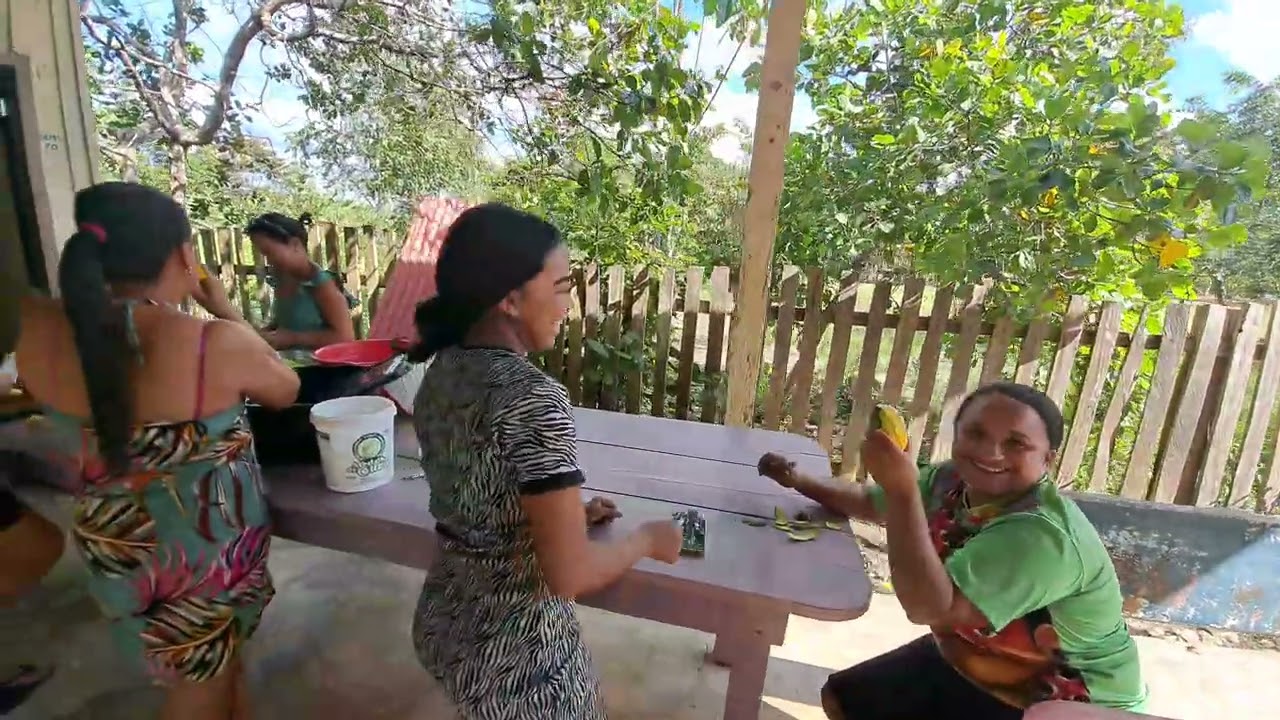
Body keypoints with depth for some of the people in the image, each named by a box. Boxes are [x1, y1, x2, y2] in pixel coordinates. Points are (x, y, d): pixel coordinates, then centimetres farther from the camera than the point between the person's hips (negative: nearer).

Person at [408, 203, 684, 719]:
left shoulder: (441, 372, -4)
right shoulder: (534, 398, -30)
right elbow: (570, 575, -28)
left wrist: (567, 514, 9)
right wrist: (648, 538, -12)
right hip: (515, 648, -7)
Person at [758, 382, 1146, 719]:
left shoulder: (1041, 536, -33)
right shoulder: (952, 481, -11)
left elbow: (927, 607, -40)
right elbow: (867, 502, 6)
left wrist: (902, 490, -44)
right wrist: (799, 481, -4)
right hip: (967, 663, 7)